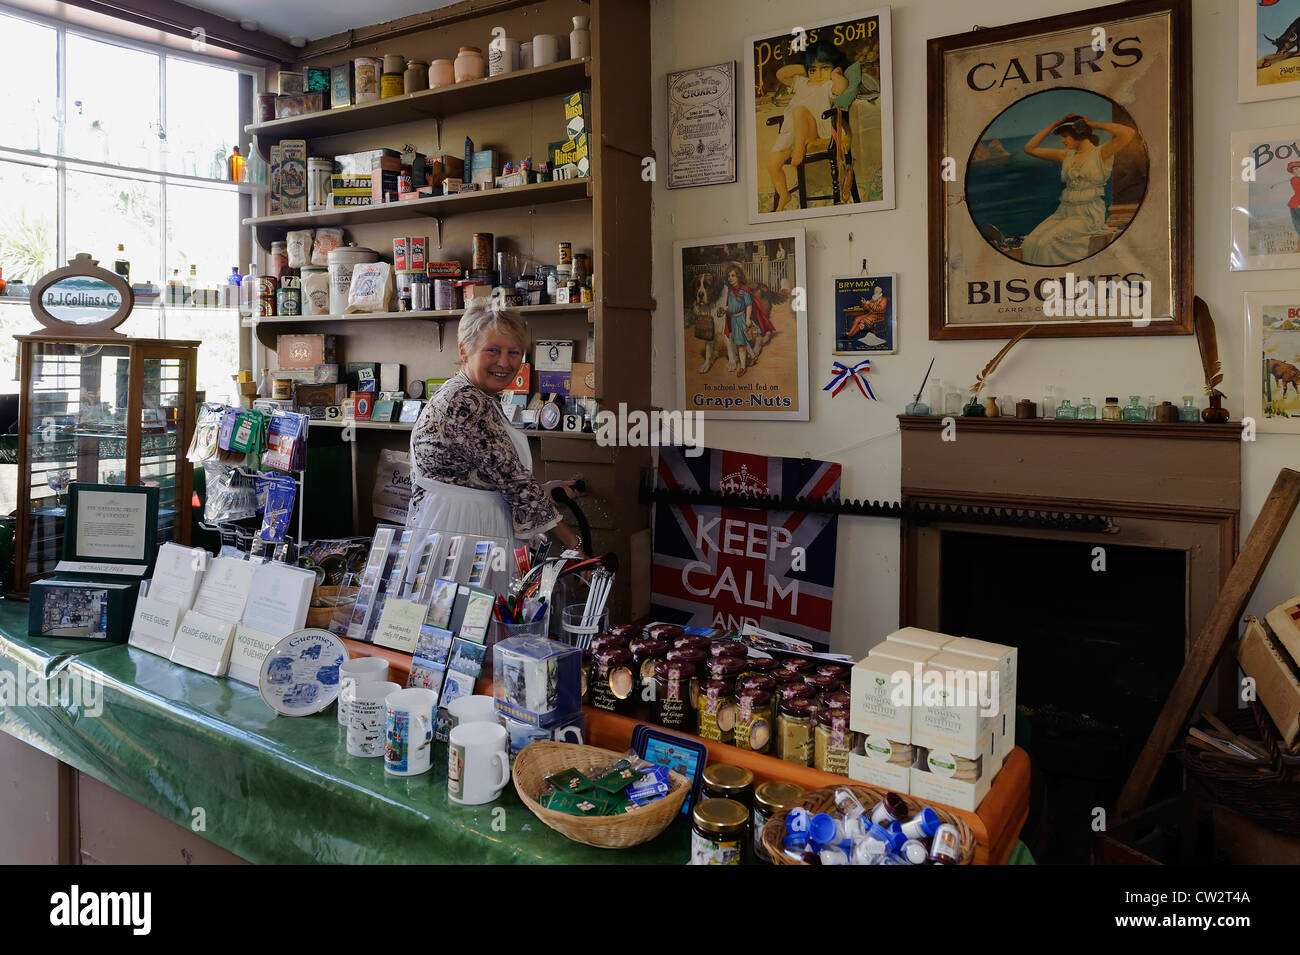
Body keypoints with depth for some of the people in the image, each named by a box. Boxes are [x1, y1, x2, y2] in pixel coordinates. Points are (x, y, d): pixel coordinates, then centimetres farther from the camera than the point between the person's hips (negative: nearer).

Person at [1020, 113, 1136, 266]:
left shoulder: (1103, 154, -1)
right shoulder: (1066, 156, 16)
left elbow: (1129, 133, -19)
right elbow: (1030, 148, 18)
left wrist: (1095, 125, -5)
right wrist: (1055, 124, 12)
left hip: (1089, 215, -6)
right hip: (1064, 212, 6)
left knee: (1046, 243, -29)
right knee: (1030, 243, -22)